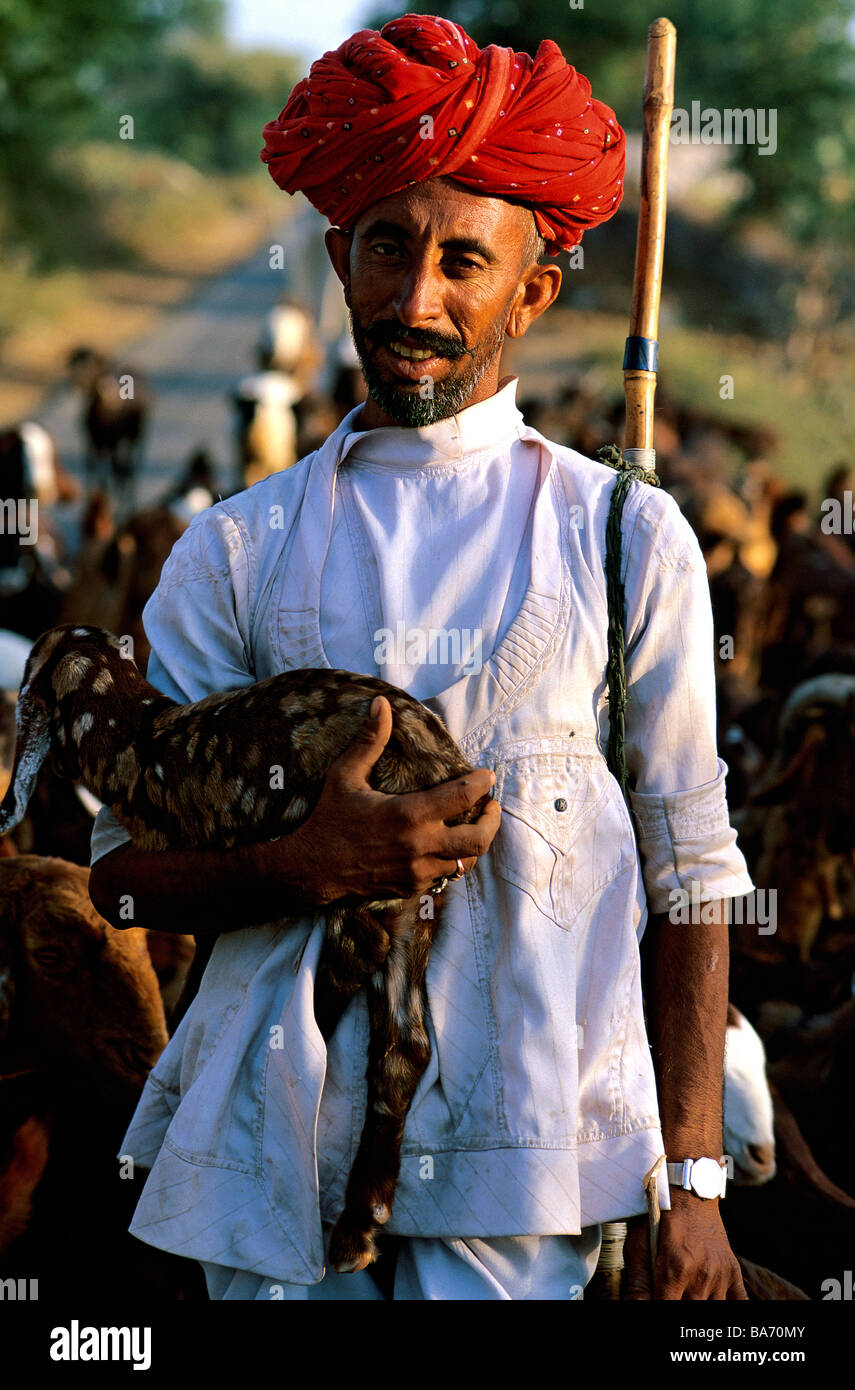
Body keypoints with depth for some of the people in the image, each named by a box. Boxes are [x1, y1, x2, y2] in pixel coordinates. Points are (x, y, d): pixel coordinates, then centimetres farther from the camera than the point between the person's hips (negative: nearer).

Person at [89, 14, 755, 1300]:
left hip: (526, 1145, -1)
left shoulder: (627, 538, 6)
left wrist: (690, 1179, -1)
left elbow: (688, 870, 5)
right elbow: (121, 869, 7)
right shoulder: (238, 552, 8)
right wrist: (304, 866, -14)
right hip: (276, 1146, 2)